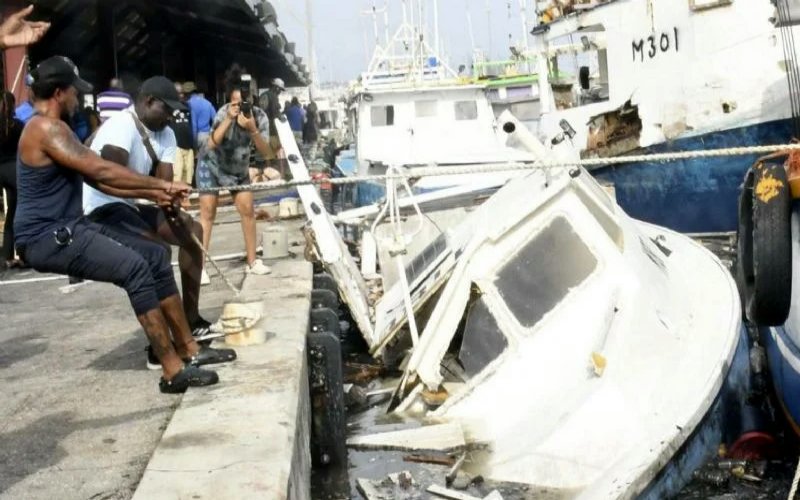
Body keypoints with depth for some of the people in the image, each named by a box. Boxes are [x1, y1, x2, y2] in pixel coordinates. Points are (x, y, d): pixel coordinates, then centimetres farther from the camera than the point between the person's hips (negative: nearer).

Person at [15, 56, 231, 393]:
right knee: (134, 267, -27)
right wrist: (161, 184, -15)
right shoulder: (46, 128, -15)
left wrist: (152, 194, 9)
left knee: (155, 256, 7)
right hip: (48, 238, -11)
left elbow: (98, 180, 18)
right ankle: (173, 371, -26)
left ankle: (187, 348, 10)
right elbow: (101, 170, -22)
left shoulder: (53, 129, 20)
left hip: (67, 228, 11)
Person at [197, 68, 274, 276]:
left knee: (248, 211, 2)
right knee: (208, 213, -7)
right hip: (212, 165, -4)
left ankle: (252, 262, 13)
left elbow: (266, 152, -24)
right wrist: (229, 120, -46)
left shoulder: (259, 116, -21)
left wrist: (253, 130, -38)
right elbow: (211, 144, -40)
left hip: (239, 169, 4)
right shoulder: (224, 112, -29)